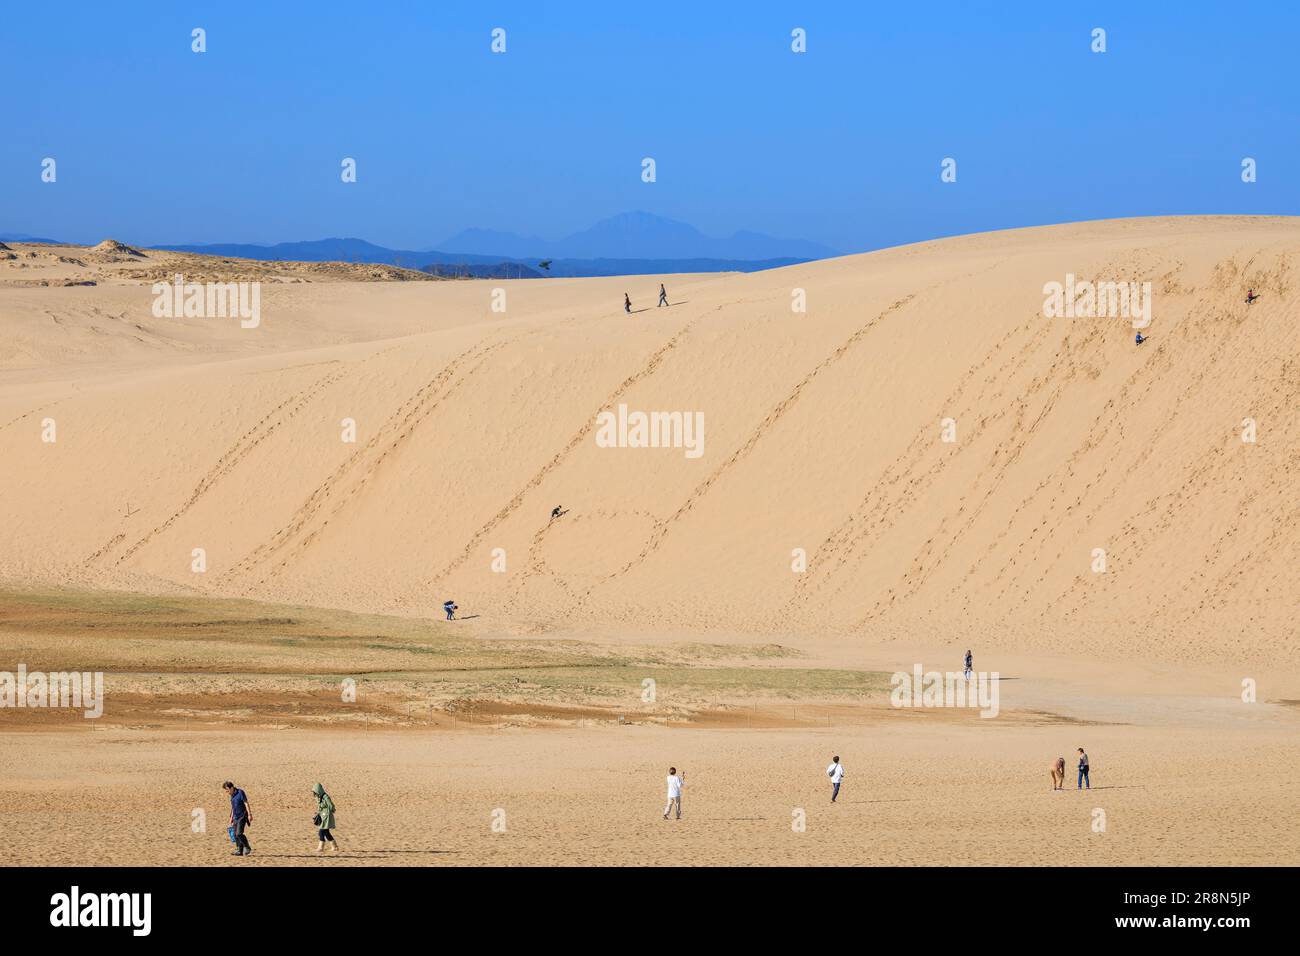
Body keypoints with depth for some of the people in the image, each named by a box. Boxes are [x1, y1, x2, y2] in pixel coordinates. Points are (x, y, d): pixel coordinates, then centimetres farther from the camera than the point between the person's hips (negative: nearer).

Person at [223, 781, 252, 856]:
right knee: (235, 834, 5)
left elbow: (246, 804, -15)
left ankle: (247, 849, -5)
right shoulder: (232, 795, 12)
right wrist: (231, 817, 24)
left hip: (242, 816, -9)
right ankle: (239, 851, 11)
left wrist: (249, 814, -18)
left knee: (239, 834, -16)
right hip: (236, 817, 9)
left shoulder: (240, 793, -12)